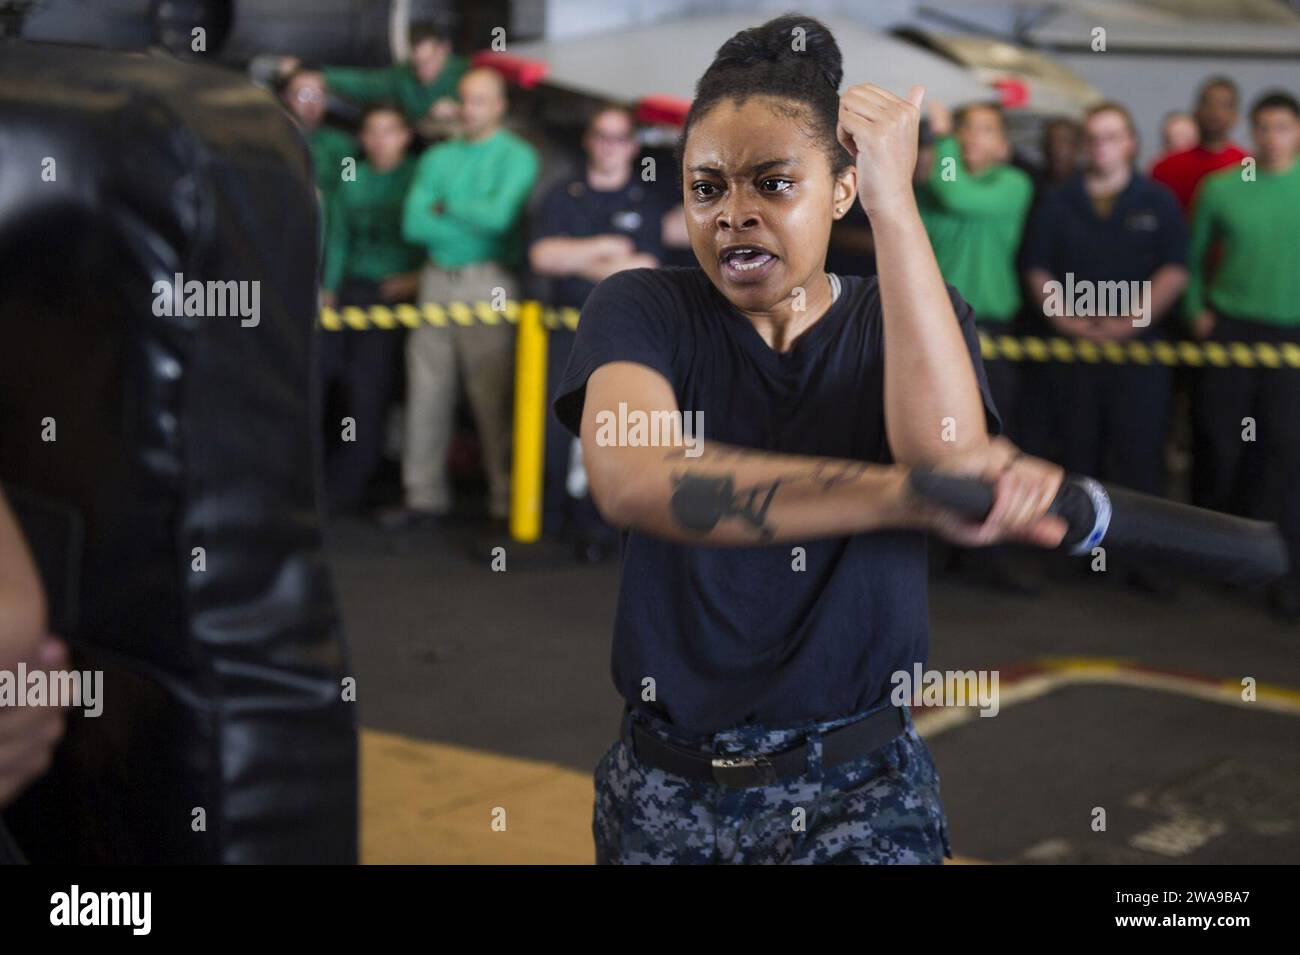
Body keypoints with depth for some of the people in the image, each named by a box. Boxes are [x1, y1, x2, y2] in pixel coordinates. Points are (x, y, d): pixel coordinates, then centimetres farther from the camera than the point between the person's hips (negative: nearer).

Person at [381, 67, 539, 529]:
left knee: (492, 396, -5)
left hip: (487, 283, -5)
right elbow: (413, 223, 2)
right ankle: (424, 495, 14)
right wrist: (473, 219, -6)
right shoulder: (437, 157, 14)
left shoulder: (516, 156, 1)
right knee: (427, 391, 6)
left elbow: (500, 215, -14)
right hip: (437, 280, 5)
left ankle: (505, 498, 2)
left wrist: (446, 206, -2)